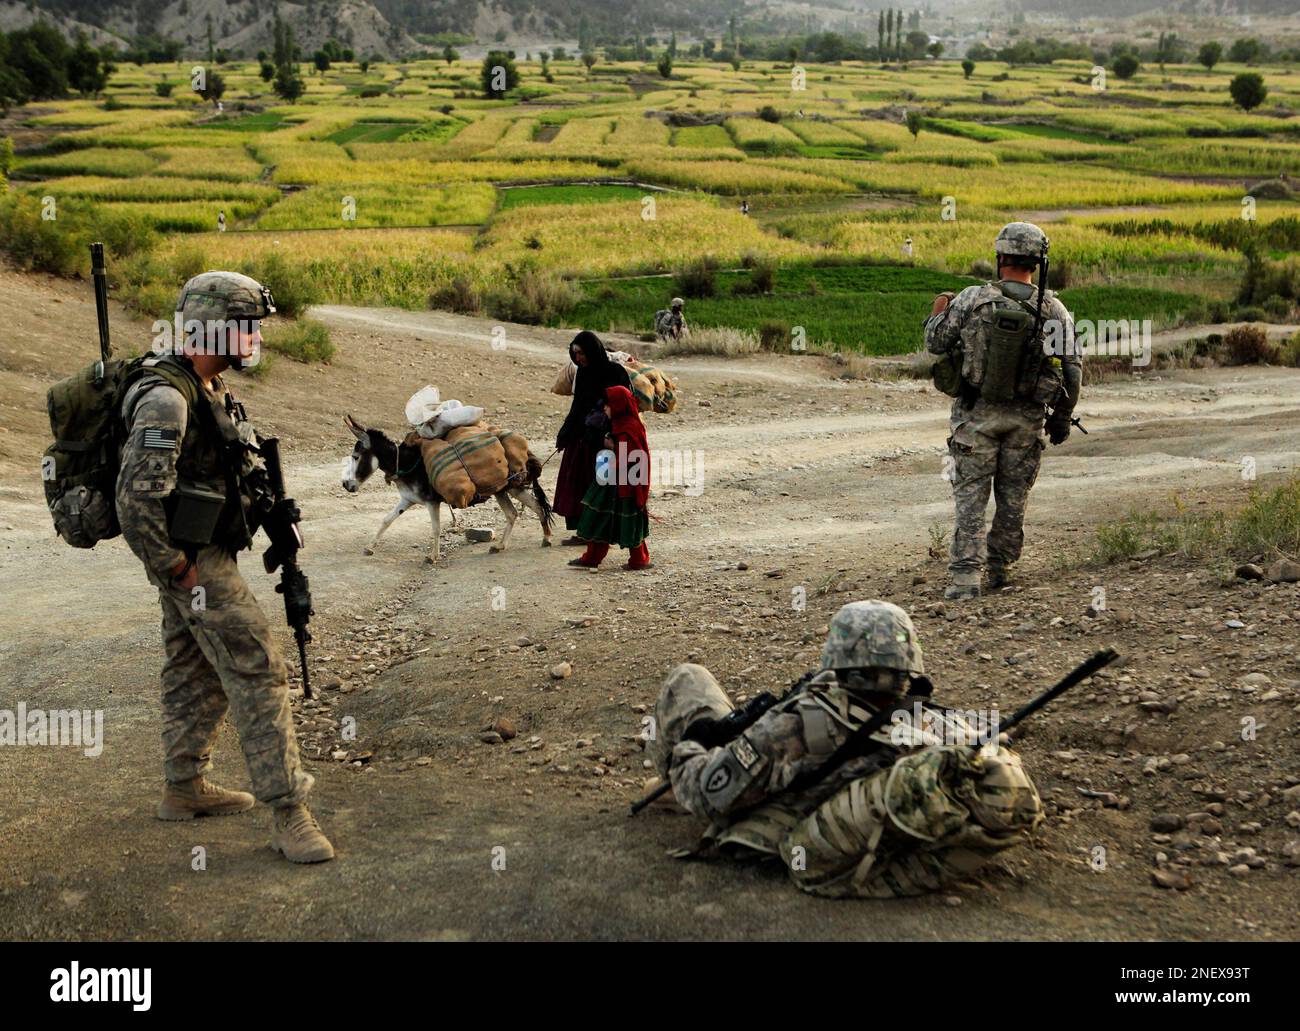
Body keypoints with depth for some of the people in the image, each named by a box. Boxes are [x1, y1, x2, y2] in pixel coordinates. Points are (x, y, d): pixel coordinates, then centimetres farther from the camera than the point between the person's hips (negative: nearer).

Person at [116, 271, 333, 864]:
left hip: (204, 556, 10)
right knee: (258, 674, -10)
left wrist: (268, 507, 11)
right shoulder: (166, 399, -21)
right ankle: (287, 813, -7)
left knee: (196, 673, 20)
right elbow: (137, 498, -28)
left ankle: (184, 788, 35)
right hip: (194, 561, -10)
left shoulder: (208, 389, 11)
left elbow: (236, 463, 24)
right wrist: (175, 568, -20)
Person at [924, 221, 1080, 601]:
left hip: (977, 413, -2)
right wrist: (1063, 416, 13)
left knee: (971, 496, 3)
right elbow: (1072, 370, 0)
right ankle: (998, 567, 26)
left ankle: (965, 576, -6)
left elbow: (936, 344, -1)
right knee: (1013, 497, 15)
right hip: (1027, 418, 2)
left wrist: (938, 311, 20)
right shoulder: (1055, 310, -4)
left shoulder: (972, 299, -11)